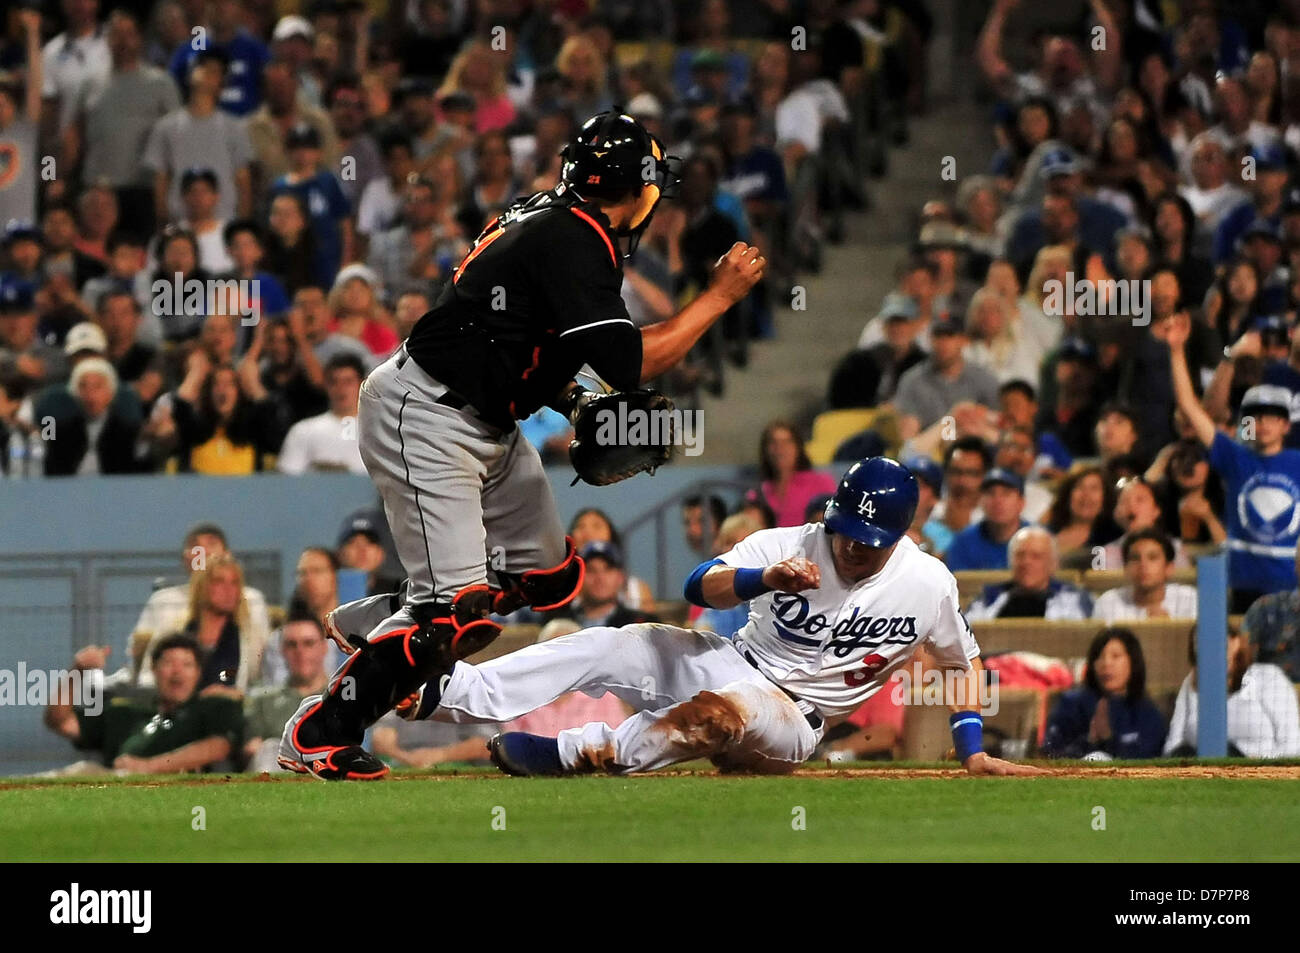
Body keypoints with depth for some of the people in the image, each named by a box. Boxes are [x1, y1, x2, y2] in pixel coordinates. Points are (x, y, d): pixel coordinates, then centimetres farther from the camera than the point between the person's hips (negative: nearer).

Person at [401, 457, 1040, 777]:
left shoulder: (928, 585, -8)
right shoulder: (788, 547, -7)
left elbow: (963, 661, 8)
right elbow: (699, 587, -19)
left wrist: (974, 753, 2)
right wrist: (765, 581, -38)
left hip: (790, 721, -2)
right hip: (733, 664, 2)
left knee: (717, 710, -39)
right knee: (611, 647, -22)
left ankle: (583, 752, -38)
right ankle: (450, 694, -34)